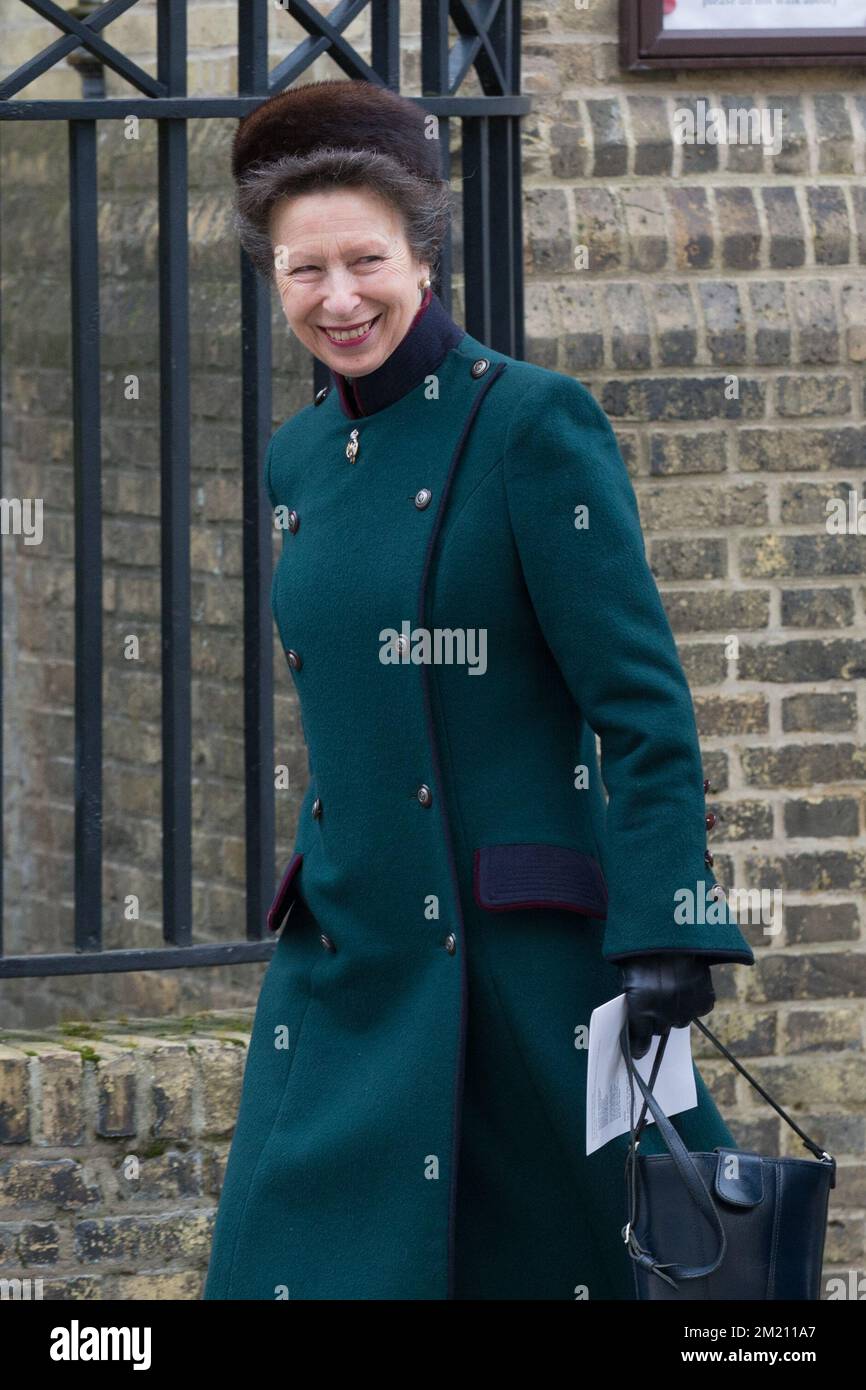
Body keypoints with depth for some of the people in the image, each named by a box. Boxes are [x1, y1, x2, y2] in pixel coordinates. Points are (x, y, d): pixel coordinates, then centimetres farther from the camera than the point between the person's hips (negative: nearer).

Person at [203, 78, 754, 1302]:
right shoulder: (302, 458, 12)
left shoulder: (533, 422, -8)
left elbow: (640, 698, -12)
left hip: (520, 954, -6)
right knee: (307, 1254, 1)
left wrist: (666, 928, -18)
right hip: (348, 955, 6)